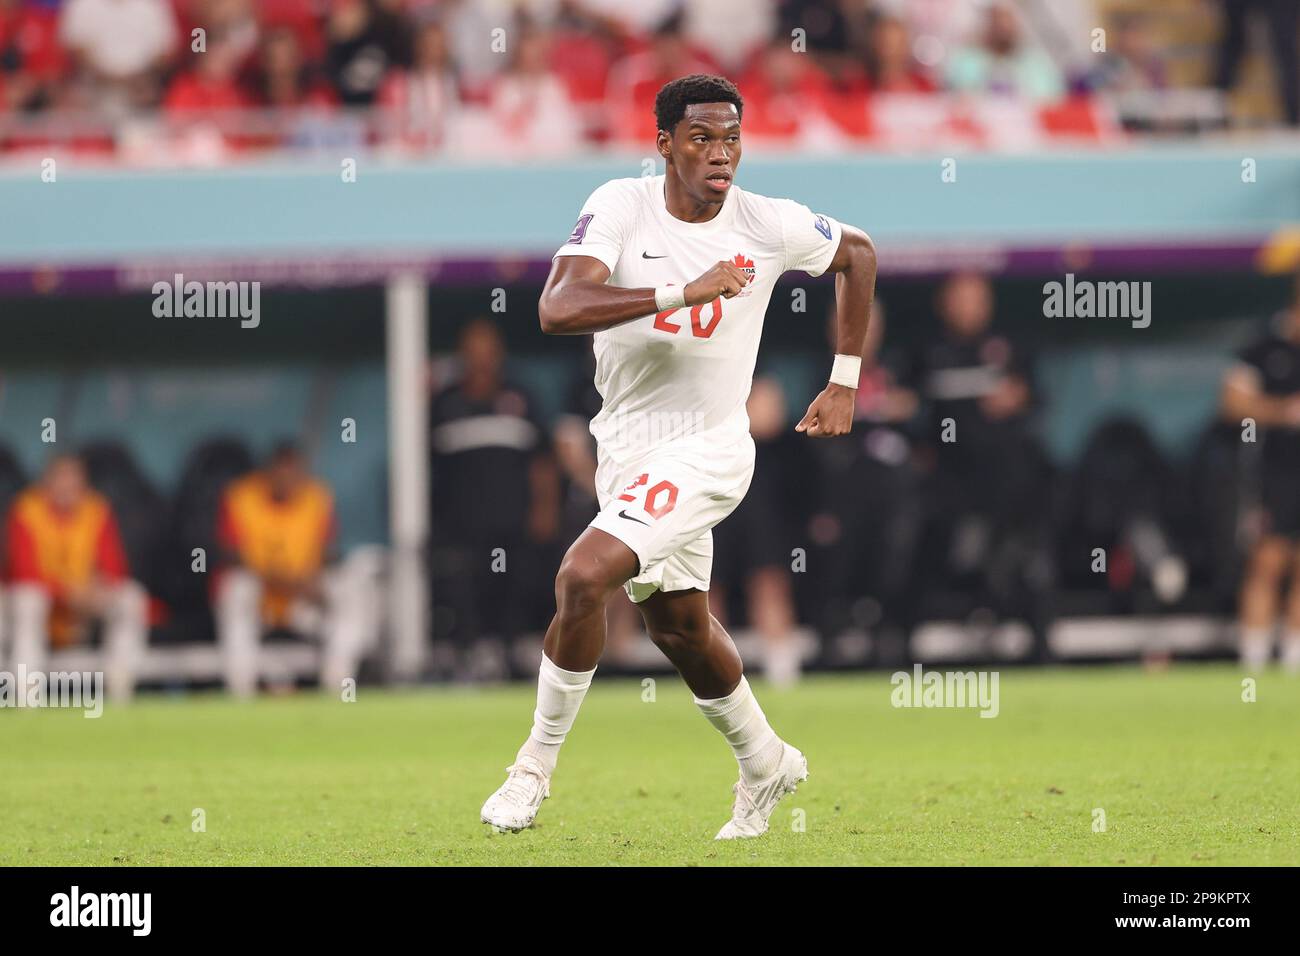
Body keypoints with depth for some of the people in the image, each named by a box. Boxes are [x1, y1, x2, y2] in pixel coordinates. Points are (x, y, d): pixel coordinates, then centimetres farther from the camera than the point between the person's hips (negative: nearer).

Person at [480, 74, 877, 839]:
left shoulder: (769, 226, -12)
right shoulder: (620, 208, -14)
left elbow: (858, 254, 10)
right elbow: (559, 309, -30)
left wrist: (845, 383, 8)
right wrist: (683, 293, -39)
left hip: (704, 451, -4)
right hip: (626, 443, 4)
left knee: (584, 576, -22)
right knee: (677, 622, 18)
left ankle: (536, 768, -7)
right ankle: (767, 764, 41)